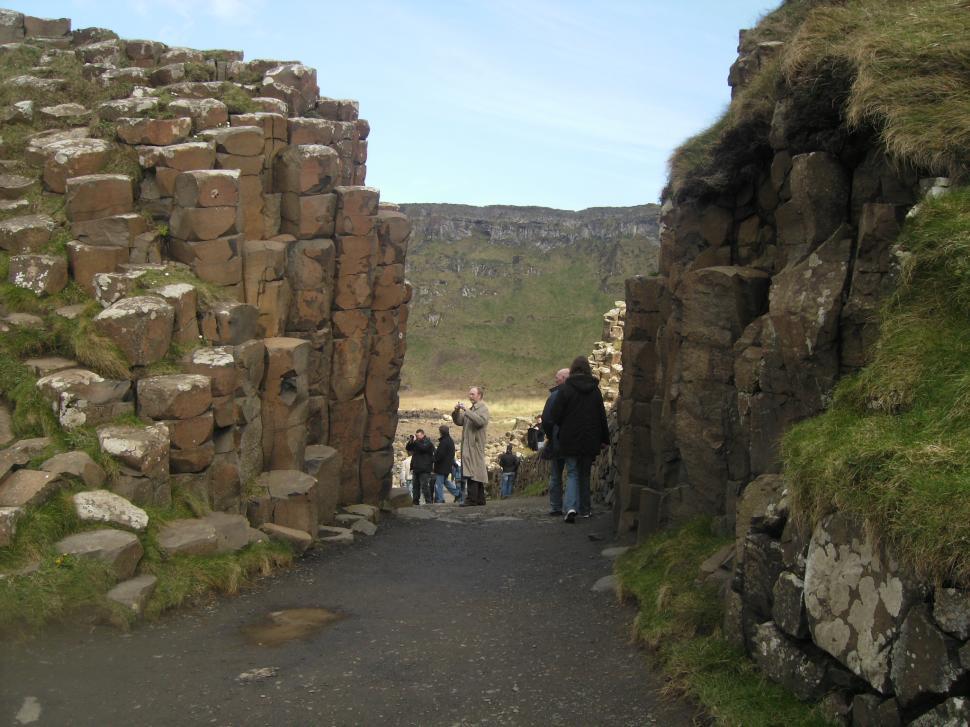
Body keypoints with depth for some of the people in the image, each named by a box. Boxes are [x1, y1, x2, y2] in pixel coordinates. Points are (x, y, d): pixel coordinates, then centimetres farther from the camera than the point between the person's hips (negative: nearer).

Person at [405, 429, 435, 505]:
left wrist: (415, 441, -18)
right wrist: (410, 442, -1)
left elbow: (423, 448, -23)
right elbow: (408, 448, 16)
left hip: (424, 469, -8)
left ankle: (429, 502, -13)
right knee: (416, 486, 11)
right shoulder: (416, 442, 18)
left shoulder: (427, 442, -4)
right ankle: (415, 502, 16)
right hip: (416, 469, 8)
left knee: (424, 486, -14)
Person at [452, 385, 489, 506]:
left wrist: (466, 410, -21)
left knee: (473, 472, -14)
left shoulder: (483, 408, -3)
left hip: (476, 444, -9)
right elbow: (459, 422, 20)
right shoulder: (471, 409, 23)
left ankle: (472, 498, -18)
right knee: (478, 471, 10)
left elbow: (480, 421, -23)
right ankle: (480, 499, 13)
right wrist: (456, 411, 2)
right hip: (468, 445, 9)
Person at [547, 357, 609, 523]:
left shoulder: (565, 389, -9)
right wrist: (605, 439, 12)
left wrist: (564, 428, 10)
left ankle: (571, 507, -17)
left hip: (570, 440, -3)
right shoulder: (595, 390, 1)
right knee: (585, 474, 15)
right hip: (590, 441, 3)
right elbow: (602, 416, 6)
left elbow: (554, 416, -10)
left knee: (572, 473, 3)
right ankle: (585, 509, 20)